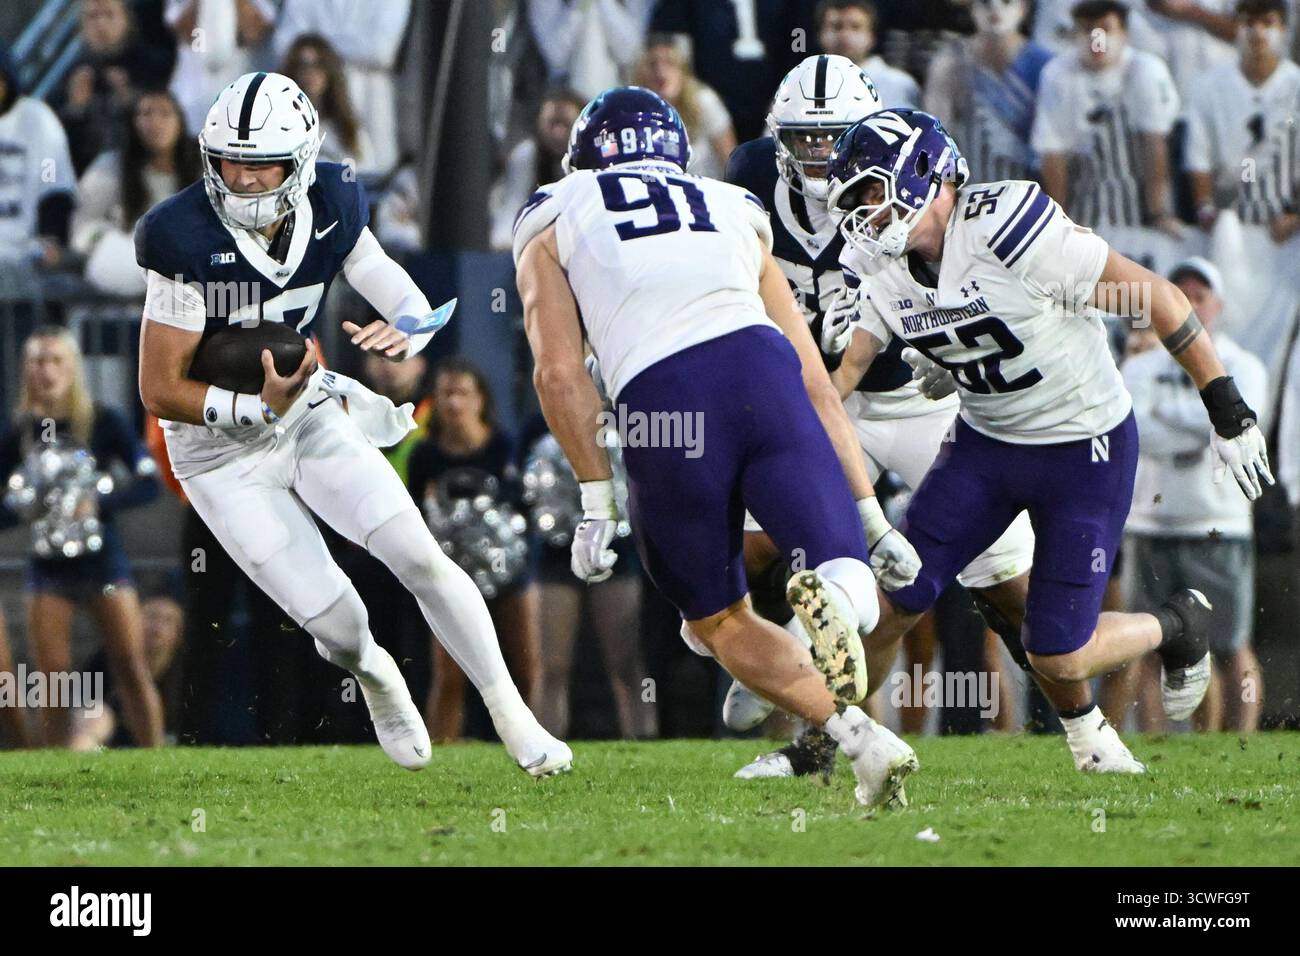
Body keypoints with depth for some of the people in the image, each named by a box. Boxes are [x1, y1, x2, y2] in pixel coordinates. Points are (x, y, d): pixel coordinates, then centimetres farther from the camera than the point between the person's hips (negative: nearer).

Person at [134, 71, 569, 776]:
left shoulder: (328, 213, -11)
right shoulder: (188, 240, -26)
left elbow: (417, 308, -3)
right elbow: (160, 391, -21)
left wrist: (401, 331, -27)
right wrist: (261, 408, -31)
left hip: (310, 414, 4)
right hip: (222, 451, -4)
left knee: (421, 560, -11)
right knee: (337, 625, -7)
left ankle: (512, 718, 4)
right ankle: (375, 678, 31)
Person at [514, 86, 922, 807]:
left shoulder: (554, 219, 24)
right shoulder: (734, 214, 32)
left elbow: (560, 372, 7)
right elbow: (813, 381, 28)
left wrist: (596, 503, 5)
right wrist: (871, 515, 29)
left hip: (659, 401, -1)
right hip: (758, 366, 1)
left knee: (719, 621, 18)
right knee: (852, 591, 4)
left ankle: (855, 733, -5)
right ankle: (828, 595, -34)